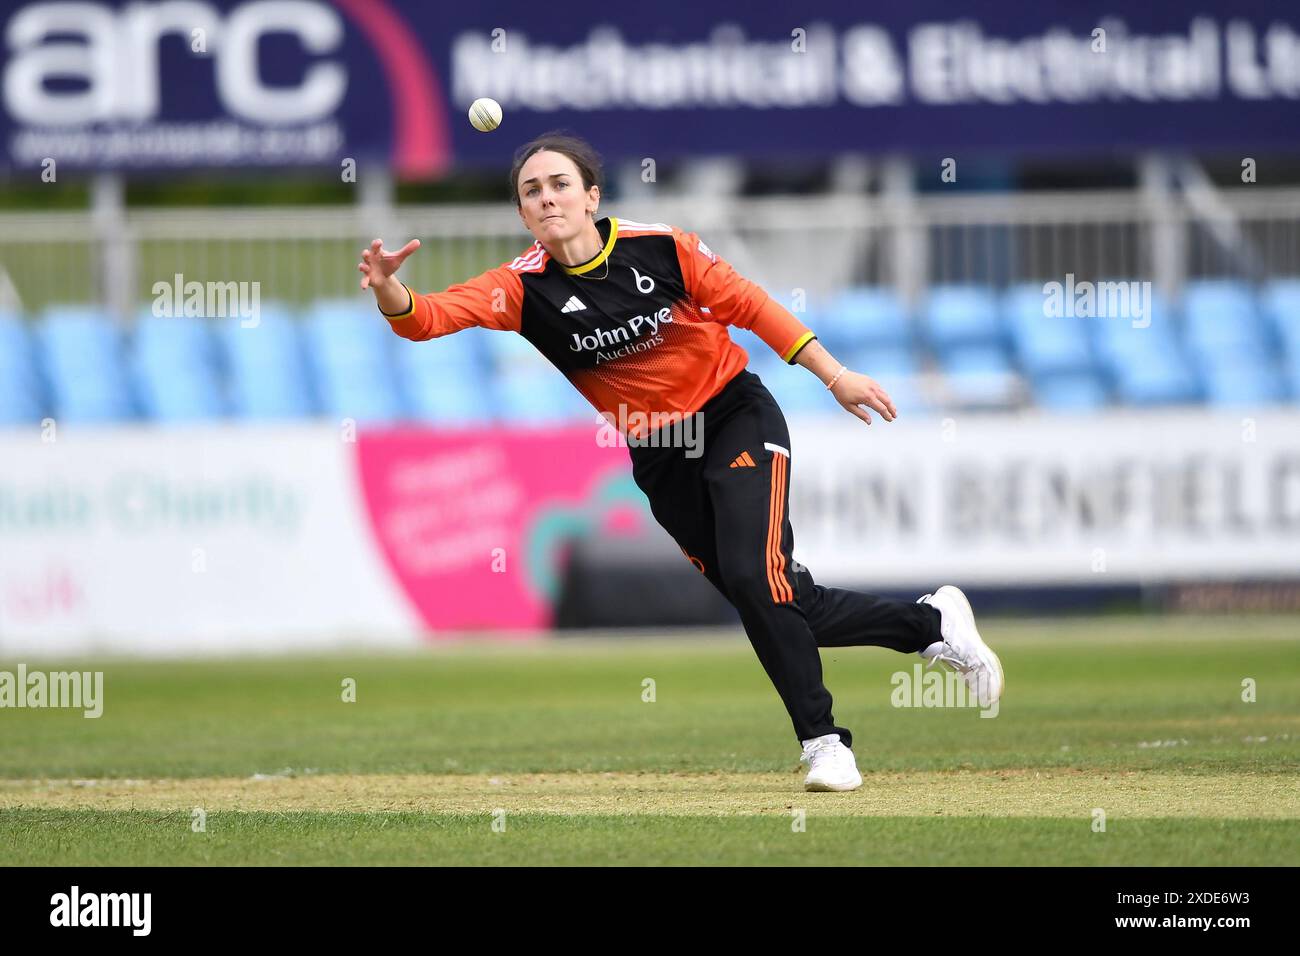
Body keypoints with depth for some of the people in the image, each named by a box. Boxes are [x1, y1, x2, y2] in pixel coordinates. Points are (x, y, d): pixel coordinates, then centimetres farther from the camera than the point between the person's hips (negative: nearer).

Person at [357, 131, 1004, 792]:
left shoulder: (659, 246, -15)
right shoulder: (523, 288, -14)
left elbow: (746, 305, -4)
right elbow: (428, 317, -28)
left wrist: (835, 377, -4)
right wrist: (388, 289, -50)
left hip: (735, 415, -3)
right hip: (658, 459, 3)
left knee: (756, 576, -22)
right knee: (781, 608, 5)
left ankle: (820, 738, -6)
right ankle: (930, 624, 26)